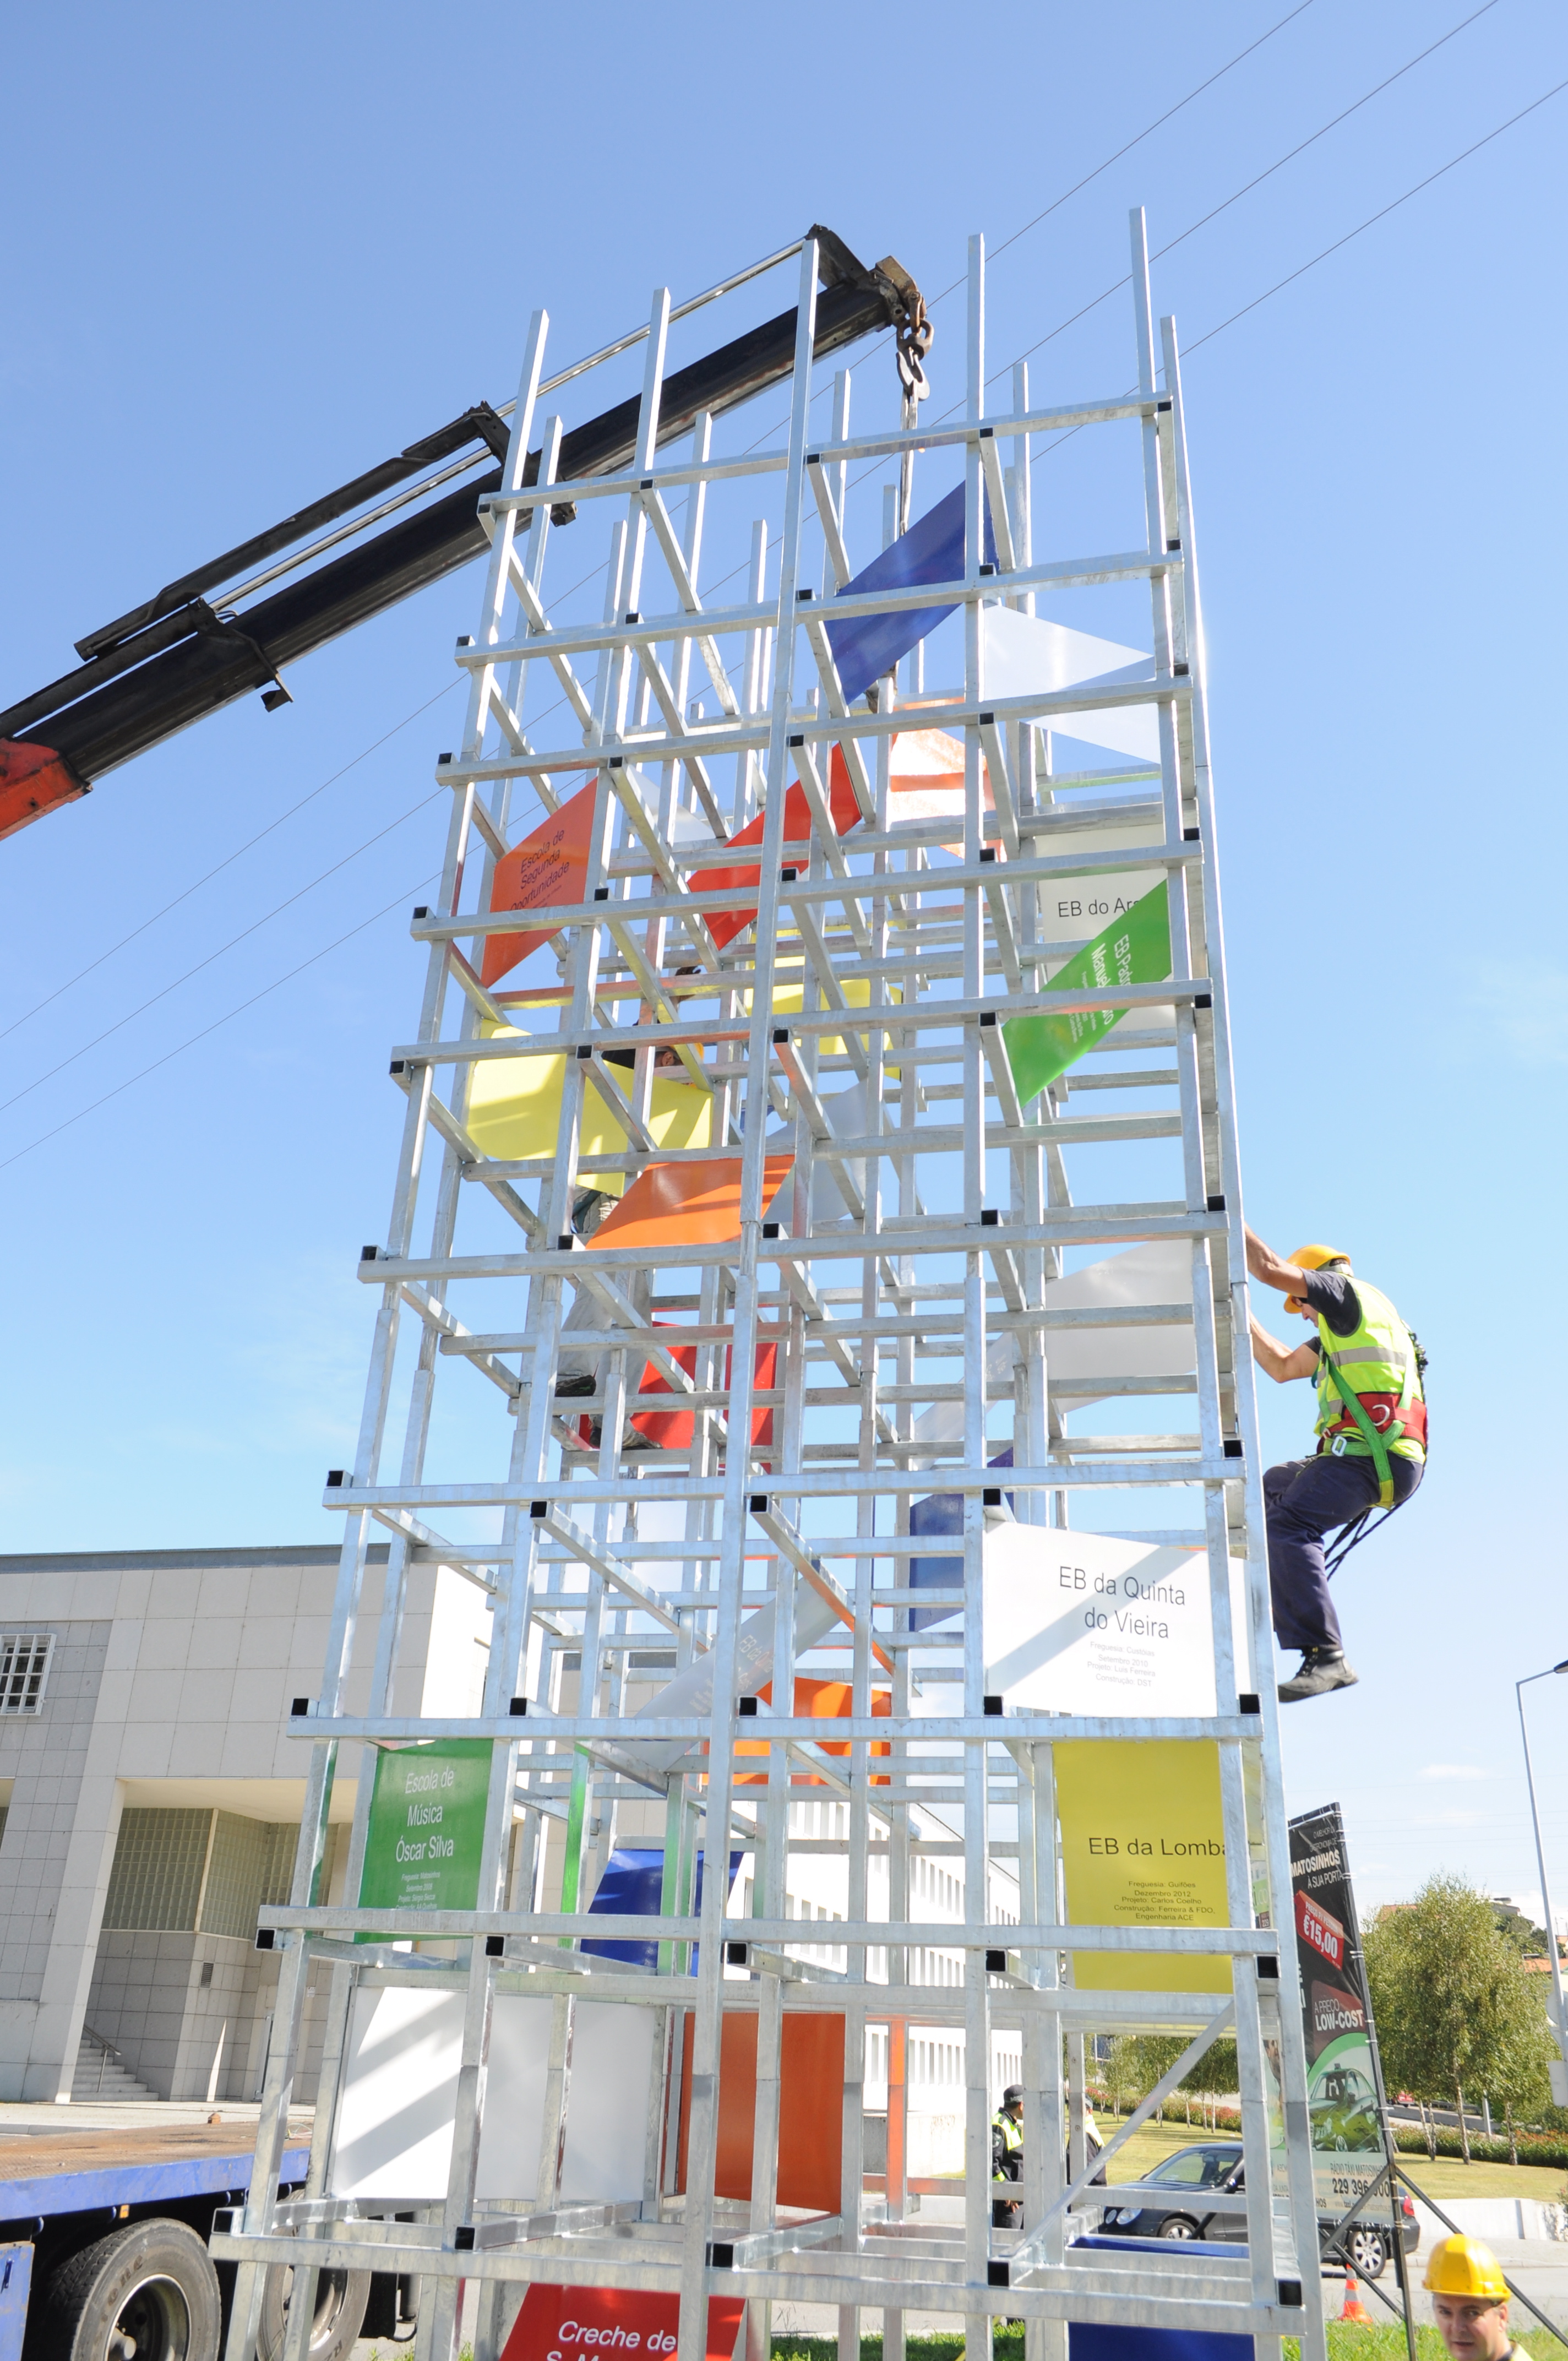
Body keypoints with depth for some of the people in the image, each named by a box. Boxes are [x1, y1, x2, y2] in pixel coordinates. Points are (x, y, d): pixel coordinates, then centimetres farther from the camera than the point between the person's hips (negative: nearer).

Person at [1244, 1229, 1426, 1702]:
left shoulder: (1348, 1290, 3)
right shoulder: (1342, 1329, 30)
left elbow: (1270, 1270, -6)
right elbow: (1283, 1367, 34)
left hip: (1373, 1456, -11)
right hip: (1365, 1457, 11)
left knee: (1289, 1523, -28)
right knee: (1270, 1488, 30)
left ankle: (1327, 1658, -36)